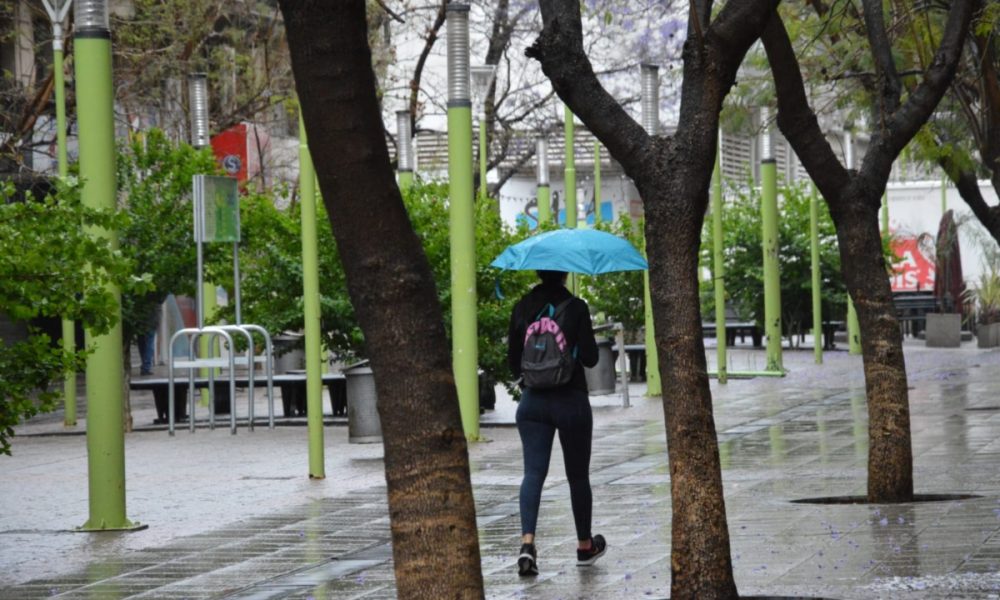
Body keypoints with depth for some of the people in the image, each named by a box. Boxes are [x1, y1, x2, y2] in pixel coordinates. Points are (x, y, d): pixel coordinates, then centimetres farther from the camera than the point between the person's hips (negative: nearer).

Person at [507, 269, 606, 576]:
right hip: (571, 401, -2)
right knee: (578, 474, 13)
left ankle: (527, 542, -24)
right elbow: (590, 358, -10)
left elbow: (513, 361, 7)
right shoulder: (575, 307, -10)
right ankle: (585, 546, 26)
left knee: (533, 471, -3)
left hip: (532, 401, 2)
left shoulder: (522, 307, 2)